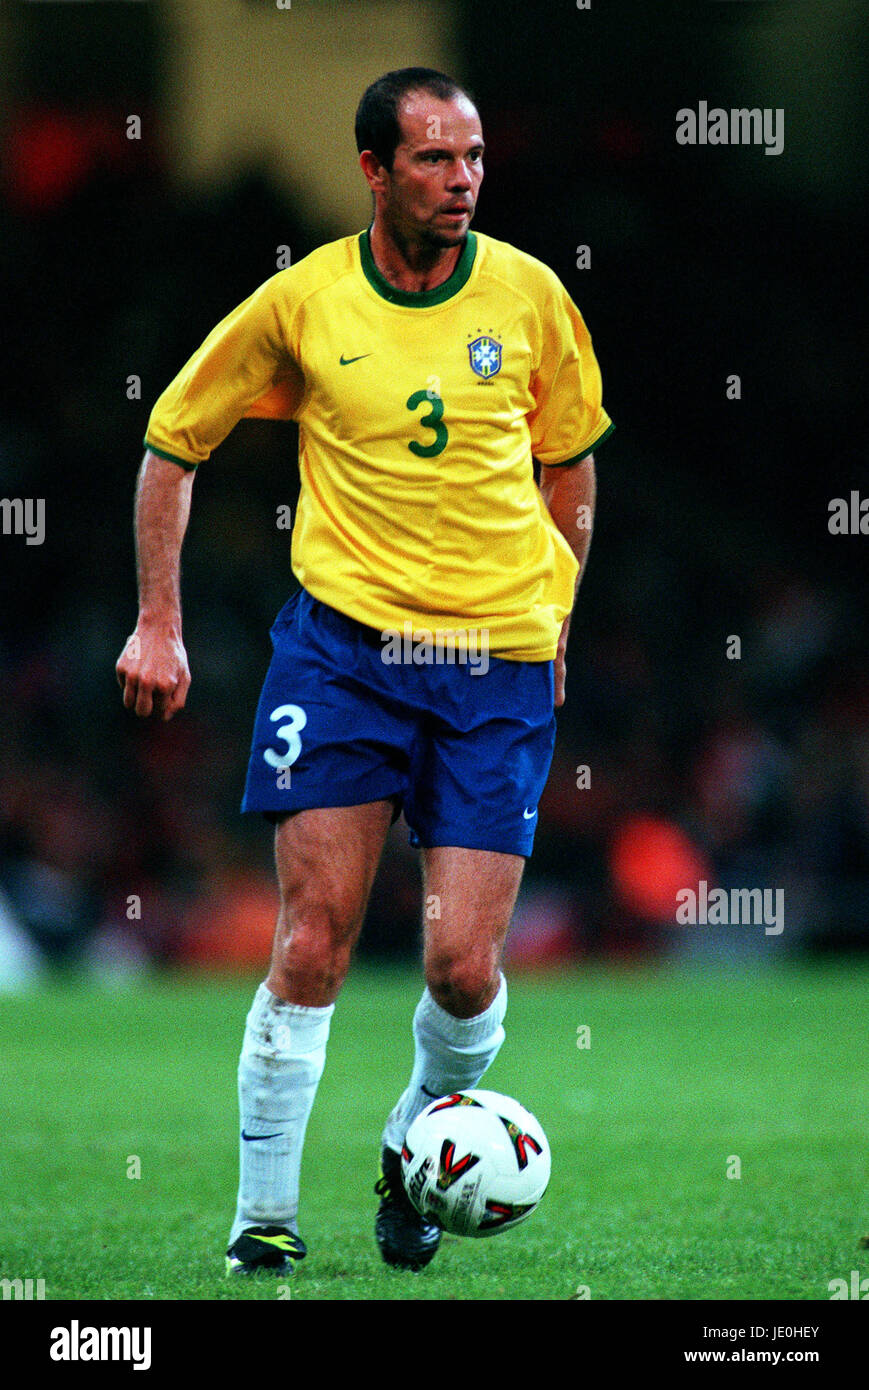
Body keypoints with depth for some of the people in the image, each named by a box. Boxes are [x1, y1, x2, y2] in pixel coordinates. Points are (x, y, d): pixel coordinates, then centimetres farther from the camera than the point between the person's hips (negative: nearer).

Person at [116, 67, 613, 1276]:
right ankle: (265, 1215, 4)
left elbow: (568, 462, 17)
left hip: (499, 658, 1)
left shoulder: (529, 295, 1)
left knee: (464, 969, -5)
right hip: (343, 635, -1)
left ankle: (416, 1154, 25)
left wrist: (551, 619, 12)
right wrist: (157, 620, 6)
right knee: (314, 941, -9)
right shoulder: (302, 302, -2)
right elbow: (173, 439, 10)